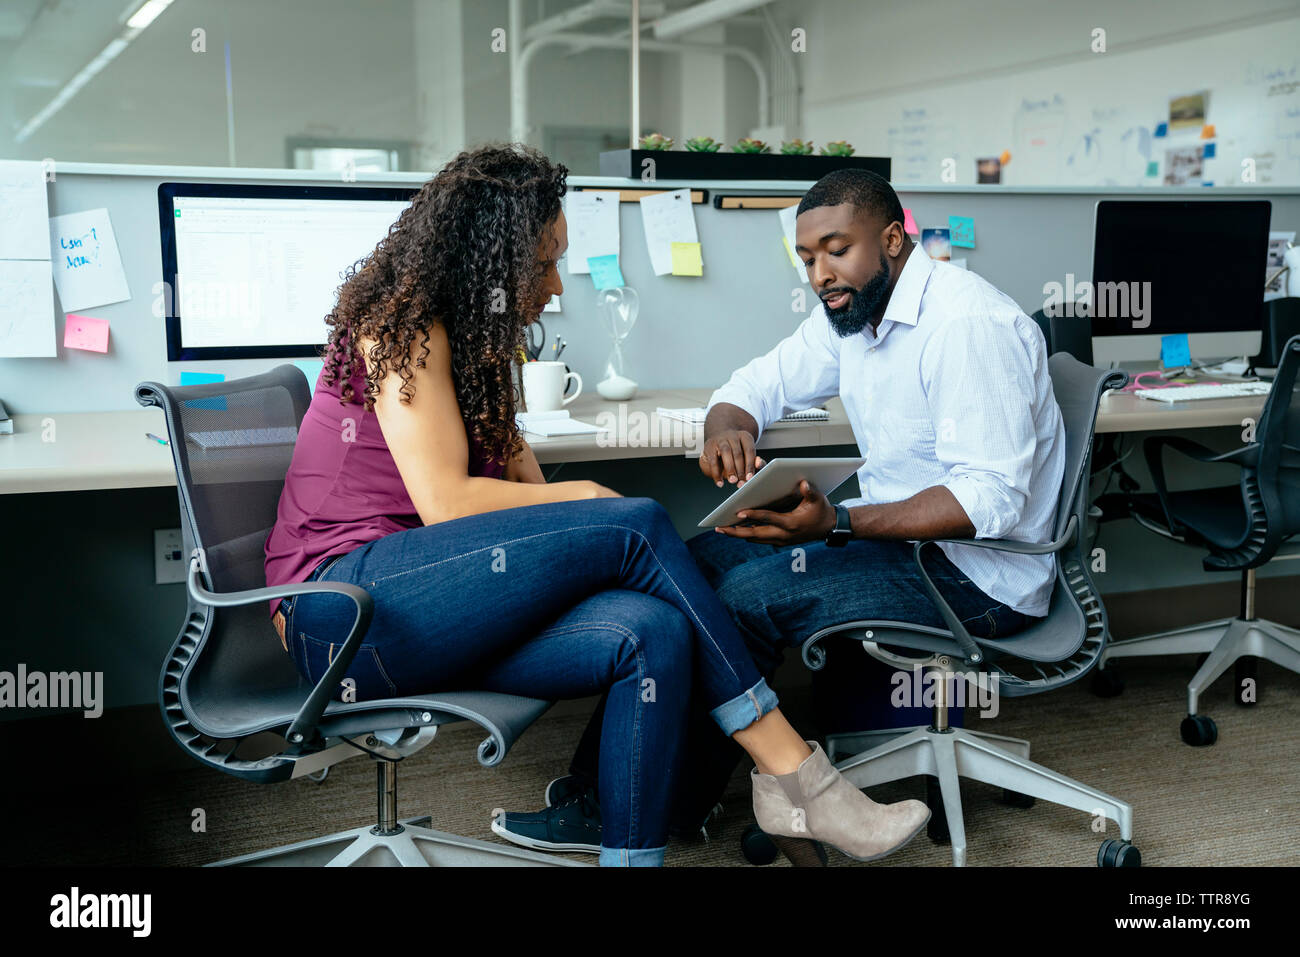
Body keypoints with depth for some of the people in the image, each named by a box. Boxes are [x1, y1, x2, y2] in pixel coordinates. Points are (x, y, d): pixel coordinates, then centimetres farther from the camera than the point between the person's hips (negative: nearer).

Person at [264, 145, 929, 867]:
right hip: (343, 605, -8)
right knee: (635, 527, -22)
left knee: (653, 632, -22)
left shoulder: (470, 336, 21)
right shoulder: (403, 326, -8)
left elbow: (508, 456, 15)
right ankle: (786, 767, -17)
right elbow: (445, 502, -17)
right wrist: (584, 502, -6)